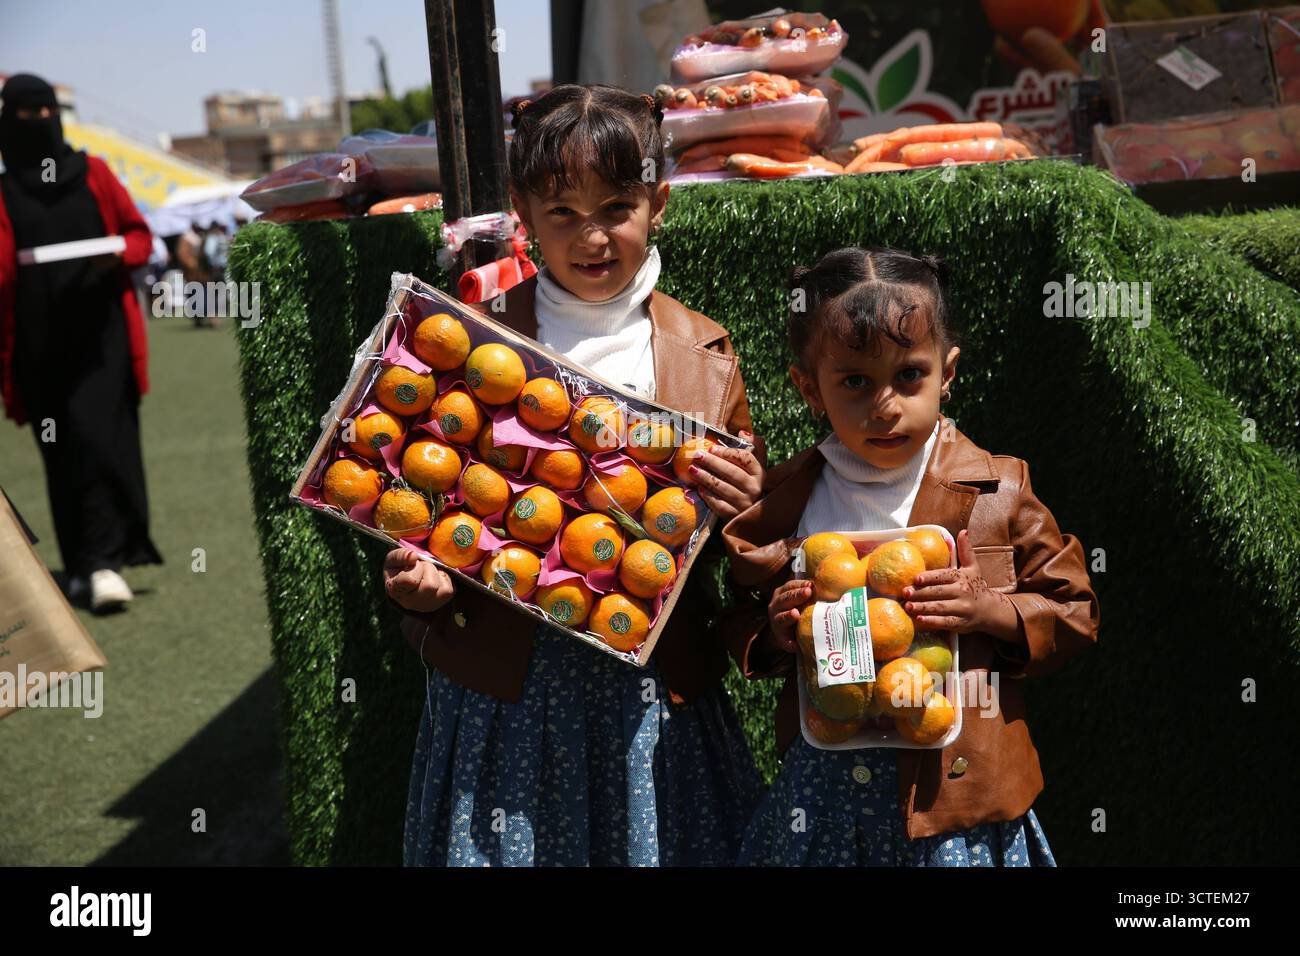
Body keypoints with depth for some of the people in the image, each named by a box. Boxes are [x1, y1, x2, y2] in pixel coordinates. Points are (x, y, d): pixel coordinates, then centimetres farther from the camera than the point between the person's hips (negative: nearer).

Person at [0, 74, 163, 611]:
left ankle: (102, 560, -11)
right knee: (63, 453, 2)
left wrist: (118, 255, -11)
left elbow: (140, 235, 13)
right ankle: (85, 565, 11)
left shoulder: (93, 173, 10)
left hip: (100, 330, 0)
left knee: (98, 438, -11)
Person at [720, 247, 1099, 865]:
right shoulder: (783, 501, 1)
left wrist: (993, 611, -13)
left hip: (959, 786, -1)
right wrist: (774, 634, -11)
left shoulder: (998, 490, -1)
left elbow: (1073, 614, 4)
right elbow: (736, 627, 11)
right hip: (825, 786, 1)